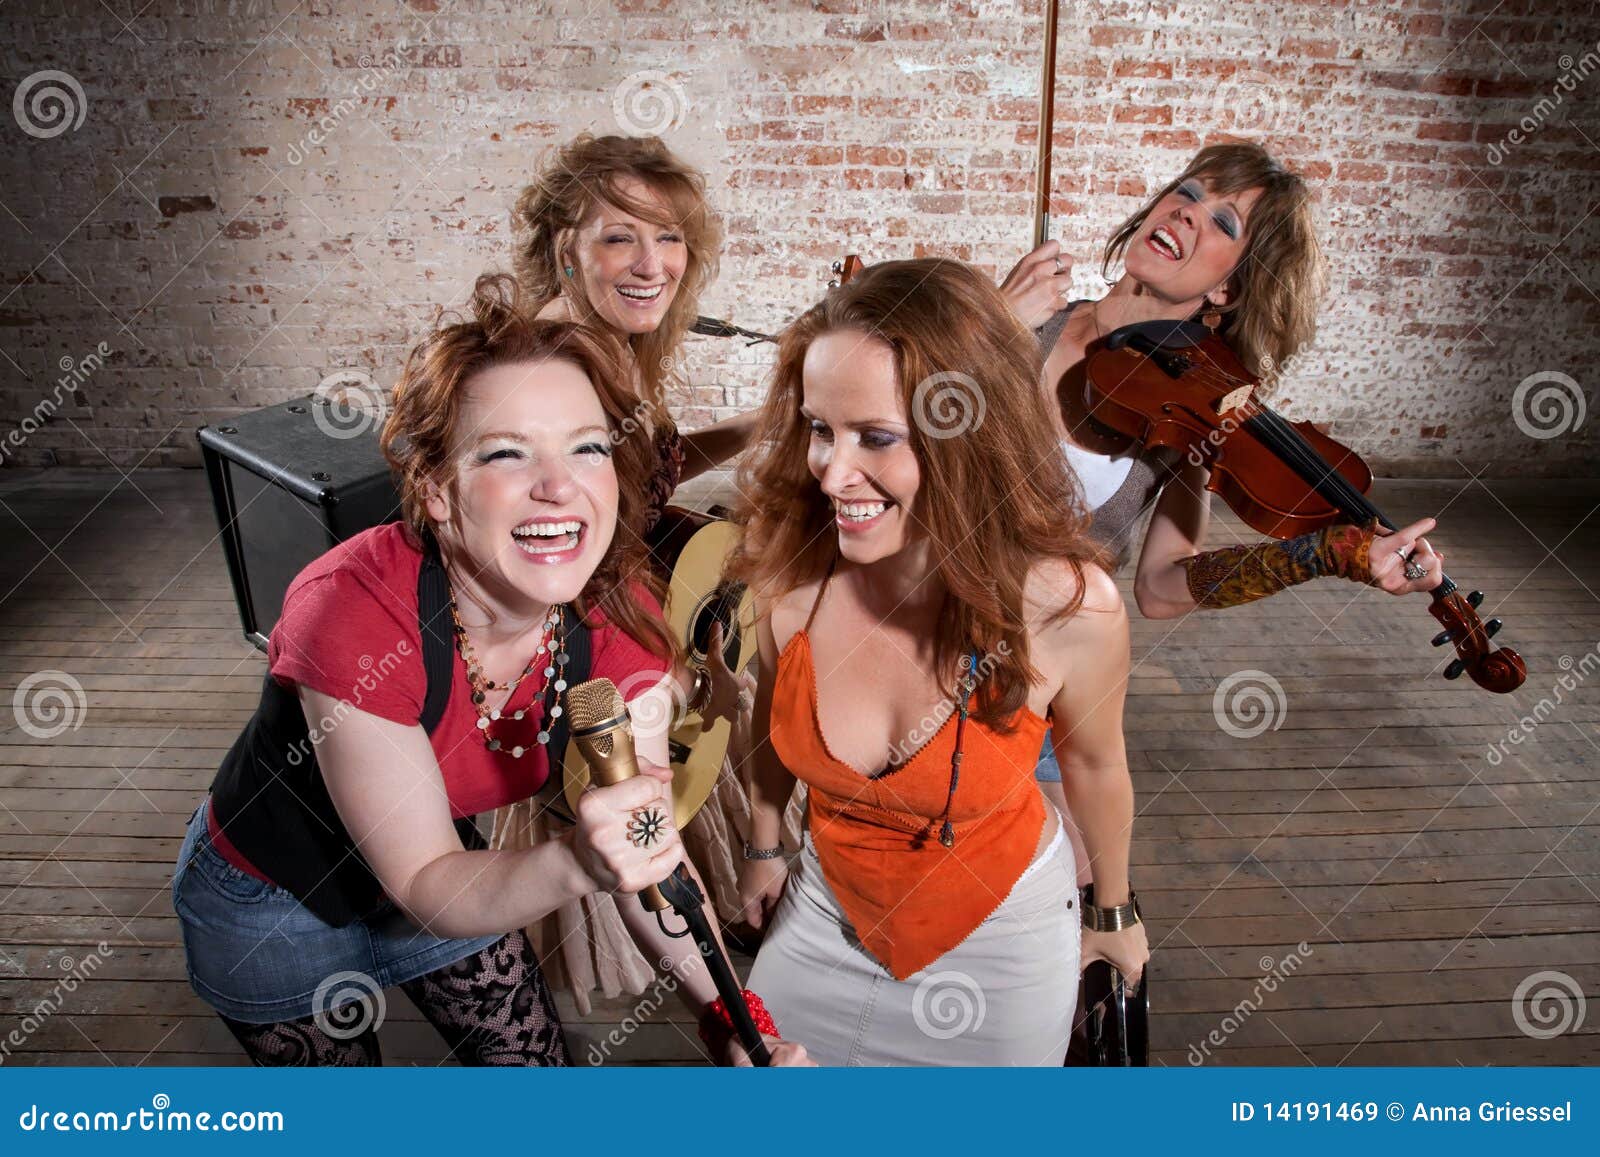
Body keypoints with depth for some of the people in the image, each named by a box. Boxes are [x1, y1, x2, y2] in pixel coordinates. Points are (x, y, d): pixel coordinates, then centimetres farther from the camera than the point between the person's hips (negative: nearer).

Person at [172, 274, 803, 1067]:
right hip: (276, 910, -3)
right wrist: (578, 862, -51)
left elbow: (651, 842, -20)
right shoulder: (354, 613, -38)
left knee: (537, 1063, 19)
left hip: (442, 869, 4)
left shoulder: (618, 614, -23)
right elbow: (425, 884, -32)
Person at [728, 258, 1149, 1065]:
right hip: (828, 906, 2)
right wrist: (765, 848, 12)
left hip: (1000, 932, -1)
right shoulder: (785, 569, -26)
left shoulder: (1070, 608, -30)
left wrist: (1116, 908, 7)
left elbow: (1093, 764, -9)